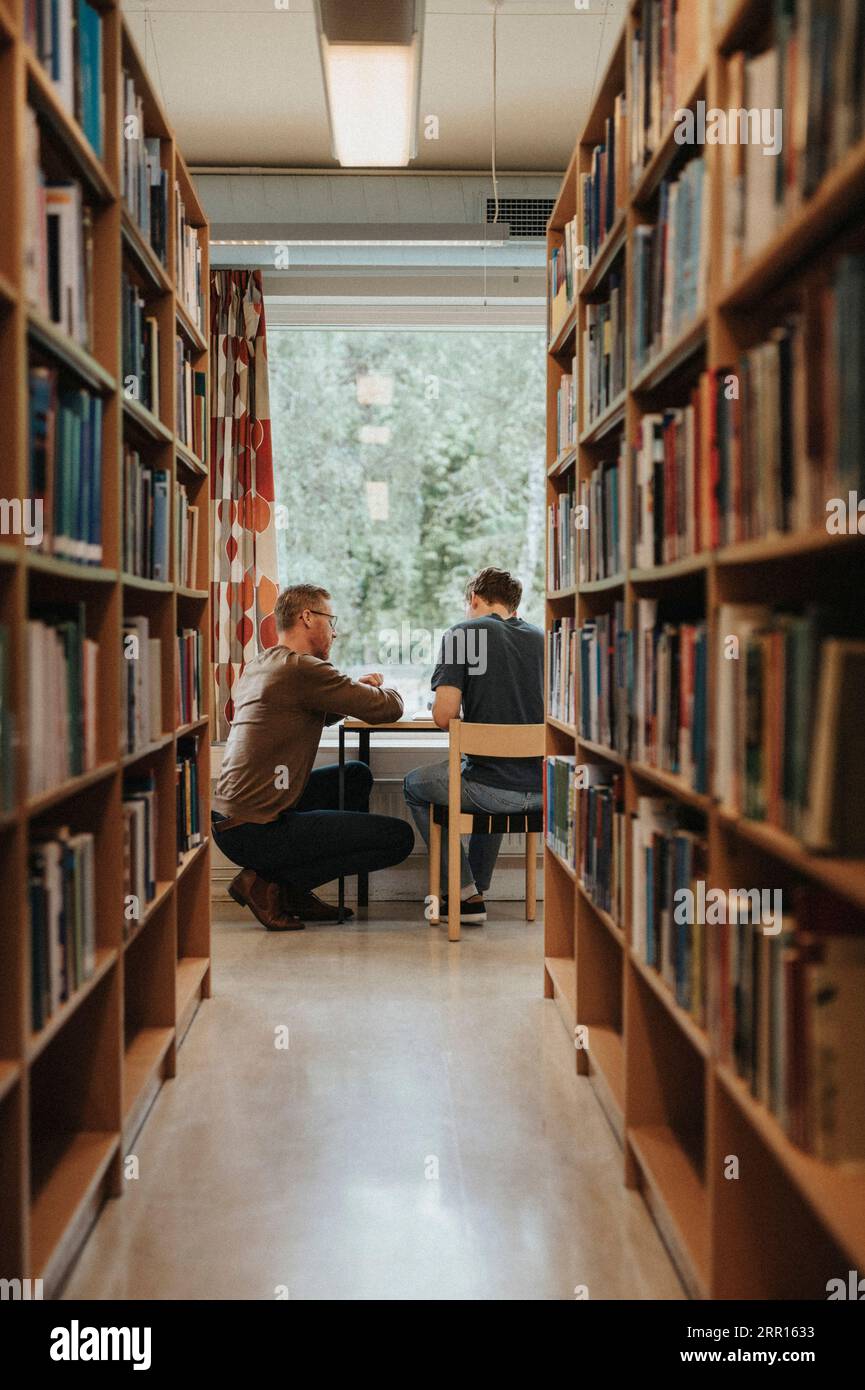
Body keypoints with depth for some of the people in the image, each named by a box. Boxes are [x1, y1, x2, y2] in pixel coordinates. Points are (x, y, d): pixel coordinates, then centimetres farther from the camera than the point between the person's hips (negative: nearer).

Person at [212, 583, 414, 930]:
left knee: (356, 776, 25)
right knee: (399, 837, -4)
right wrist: (382, 691, 13)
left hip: (227, 819, 10)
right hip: (256, 830, -10)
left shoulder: (256, 666, 15)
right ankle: (268, 884, -2)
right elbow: (387, 709, -12)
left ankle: (294, 893, 18)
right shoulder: (302, 668, -15)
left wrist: (356, 690, 12)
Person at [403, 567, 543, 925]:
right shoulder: (541, 639, 11)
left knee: (415, 786, 25)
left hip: (496, 789, -6)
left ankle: (467, 895, 21)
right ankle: (478, 888, 41)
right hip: (542, 789, 6)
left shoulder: (462, 634, -4)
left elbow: (444, 716, -12)